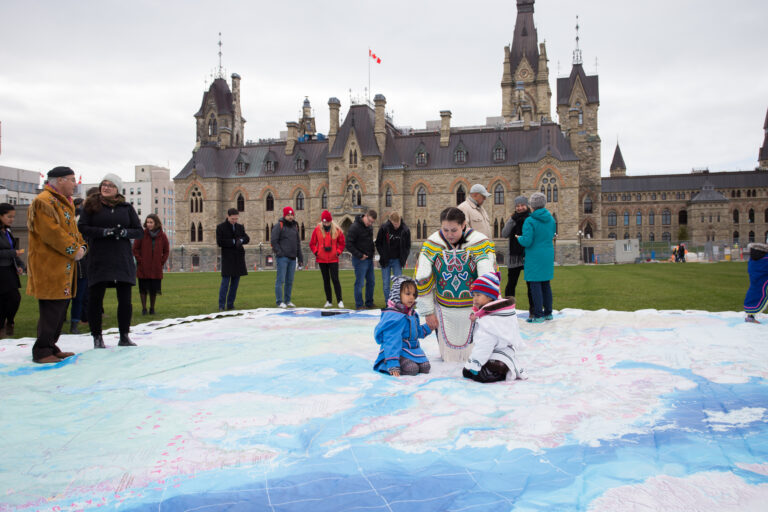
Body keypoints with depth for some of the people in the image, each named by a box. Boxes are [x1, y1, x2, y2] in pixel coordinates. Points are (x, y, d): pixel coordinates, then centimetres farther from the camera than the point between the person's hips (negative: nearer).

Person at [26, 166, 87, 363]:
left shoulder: (65, 202, 21)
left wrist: (81, 246, 5)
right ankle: (41, 352, 1)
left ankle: (50, 347, 24)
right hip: (49, 267, -10)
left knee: (61, 308, 14)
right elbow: (52, 233, -21)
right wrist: (73, 251, -16)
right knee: (52, 310, -8)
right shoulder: (43, 202, -12)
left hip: (65, 266, 10)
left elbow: (72, 229, 23)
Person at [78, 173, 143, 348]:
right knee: (95, 298, 0)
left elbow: (139, 230, 9)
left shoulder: (126, 207, 11)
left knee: (125, 299, 3)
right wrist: (104, 231, -16)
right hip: (98, 260, -1)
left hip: (123, 260, 2)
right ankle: (97, 337, 12)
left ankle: (124, 337, 14)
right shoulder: (91, 205, 6)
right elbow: (82, 228, -3)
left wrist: (125, 232, -11)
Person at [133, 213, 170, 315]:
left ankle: (152, 308, 18)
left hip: (156, 269, 2)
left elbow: (166, 251, 12)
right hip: (143, 268, -1)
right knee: (143, 289, 1)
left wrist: (161, 262, 2)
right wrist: (140, 261, -5)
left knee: (154, 289, 6)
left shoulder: (162, 236, 3)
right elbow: (135, 249, 2)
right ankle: (144, 308, 11)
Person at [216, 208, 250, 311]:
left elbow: (247, 238, 3)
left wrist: (241, 240, -18)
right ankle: (221, 306, -4)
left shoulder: (240, 227, 12)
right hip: (227, 258, -4)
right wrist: (233, 242, -12)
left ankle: (230, 305, 14)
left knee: (235, 283, 6)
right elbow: (219, 242, -9)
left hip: (238, 258, 5)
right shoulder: (220, 227, -1)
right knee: (225, 282, -8)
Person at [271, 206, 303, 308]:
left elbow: (298, 243, 20)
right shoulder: (279, 226, -3)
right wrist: (279, 253, -13)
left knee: (290, 281, 9)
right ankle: (279, 302, -1)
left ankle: (287, 300, 17)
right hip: (282, 258, -6)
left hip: (292, 258, 6)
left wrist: (300, 258, 16)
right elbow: (273, 241, -8)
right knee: (280, 280, -6)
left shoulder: (295, 226, 17)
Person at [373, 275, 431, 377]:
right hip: (398, 352, -8)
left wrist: (428, 328, 9)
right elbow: (391, 341, -23)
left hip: (414, 350, 8)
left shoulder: (412, 313, 10)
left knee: (425, 367, -12)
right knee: (412, 369, -27)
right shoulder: (393, 316, -19)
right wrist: (393, 365, -28)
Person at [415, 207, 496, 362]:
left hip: (472, 308, -2)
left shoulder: (480, 243, -16)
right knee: (449, 358, 10)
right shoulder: (432, 243, -8)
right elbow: (422, 280, -3)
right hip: (444, 309, 2)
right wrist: (427, 312, -1)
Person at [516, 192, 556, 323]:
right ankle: (548, 313, 20)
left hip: (534, 256, -7)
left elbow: (527, 241, -19)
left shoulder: (530, 221, -15)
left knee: (535, 284, -3)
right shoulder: (550, 219, 6)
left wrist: (519, 238, 2)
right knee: (546, 284, 14)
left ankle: (538, 315, -2)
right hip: (548, 256, 7)